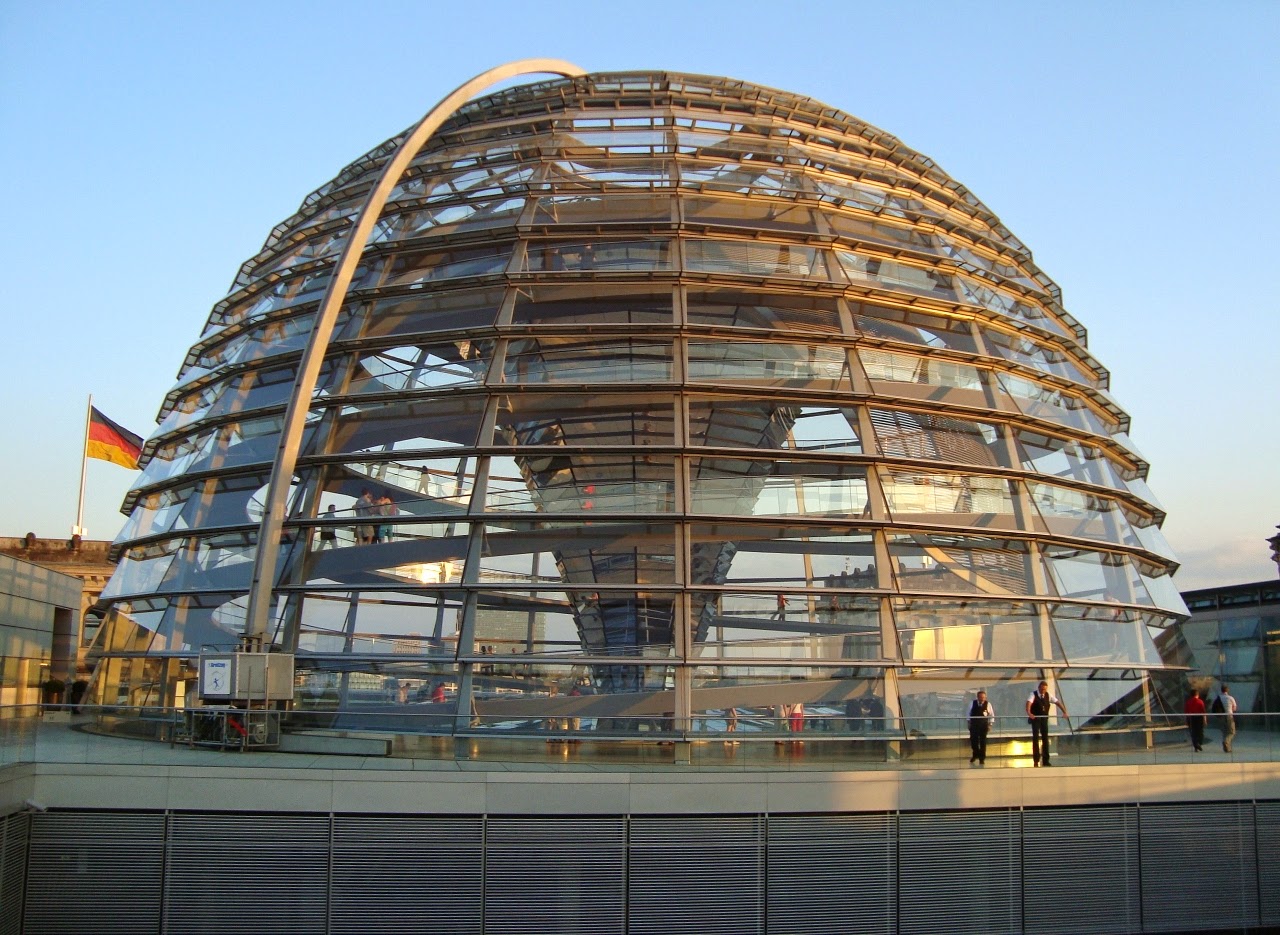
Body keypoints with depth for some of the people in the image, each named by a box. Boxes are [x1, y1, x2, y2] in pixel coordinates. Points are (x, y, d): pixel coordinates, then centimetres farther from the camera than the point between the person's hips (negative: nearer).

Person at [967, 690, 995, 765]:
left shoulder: (988, 704, -4)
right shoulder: (972, 703, -2)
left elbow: (991, 715, 2)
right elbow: (969, 713, 9)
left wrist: (990, 724, -3)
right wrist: (969, 722, 7)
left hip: (983, 725, -1)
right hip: (974, 725, 1)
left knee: (983, 742, 2)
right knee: (973, 740, 7)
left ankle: (982, 758, 11)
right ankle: (975, 755, 31)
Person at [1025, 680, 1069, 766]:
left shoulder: (1048, 695, 2)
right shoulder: (1033, 695, -11)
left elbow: (1058, 702, 1)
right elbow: (1029, 703, -28)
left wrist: (1065, 712, -13)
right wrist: (1029, 713, -46)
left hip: (1044, 719, 4)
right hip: (1035, 719, -4)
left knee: (1045, 738, 6)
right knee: (1035, 738, -5)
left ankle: (1046, 760, 14)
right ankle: (1036, 760, 1)